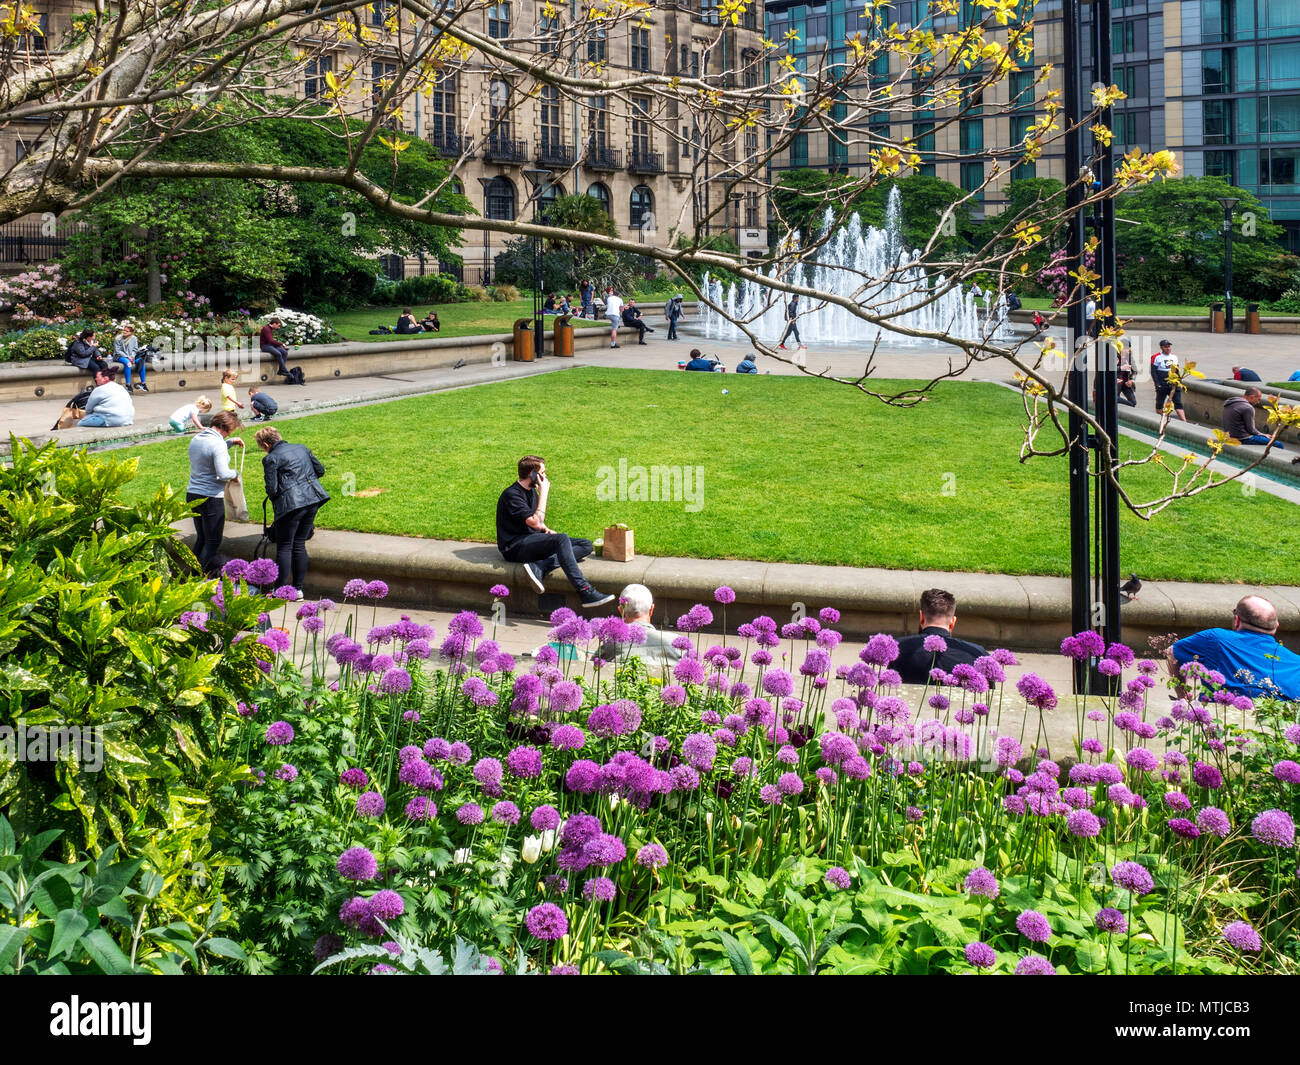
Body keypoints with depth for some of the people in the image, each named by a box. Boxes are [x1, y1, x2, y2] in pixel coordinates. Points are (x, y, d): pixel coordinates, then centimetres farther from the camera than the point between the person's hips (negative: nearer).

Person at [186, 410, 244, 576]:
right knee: (213, 542, 1)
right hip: (211, 498, -8)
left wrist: (230, 442, 24)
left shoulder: (196, 439, 9)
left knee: (201, 538, 19)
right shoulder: (218, 444, -18)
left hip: (192, 495, 8)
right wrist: (235, 474, -5)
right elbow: (223, 474, -25)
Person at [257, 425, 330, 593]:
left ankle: (282, 590, 3)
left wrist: (275, 502, 12)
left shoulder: (271, 459, -4)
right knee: (299, 545, 13)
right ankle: (298, 588, 15)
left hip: (291, 505, -6)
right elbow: (320, 470, 19)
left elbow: (272, 488, -7)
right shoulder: (301, 448, 15)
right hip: (313, 501, 6)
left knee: (284, 547, 3)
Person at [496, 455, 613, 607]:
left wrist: (546, 530, 5)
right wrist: (544, 493, -15)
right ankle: (585, 592, -43)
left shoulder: (532, 491, 16)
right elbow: (535, 522, -22)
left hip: (533, 541, 9)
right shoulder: (511, 495, -13)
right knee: (562, 539, -33)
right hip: (514, 547, -9)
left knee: (587, 546, -6)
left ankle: (538, 568, -27)